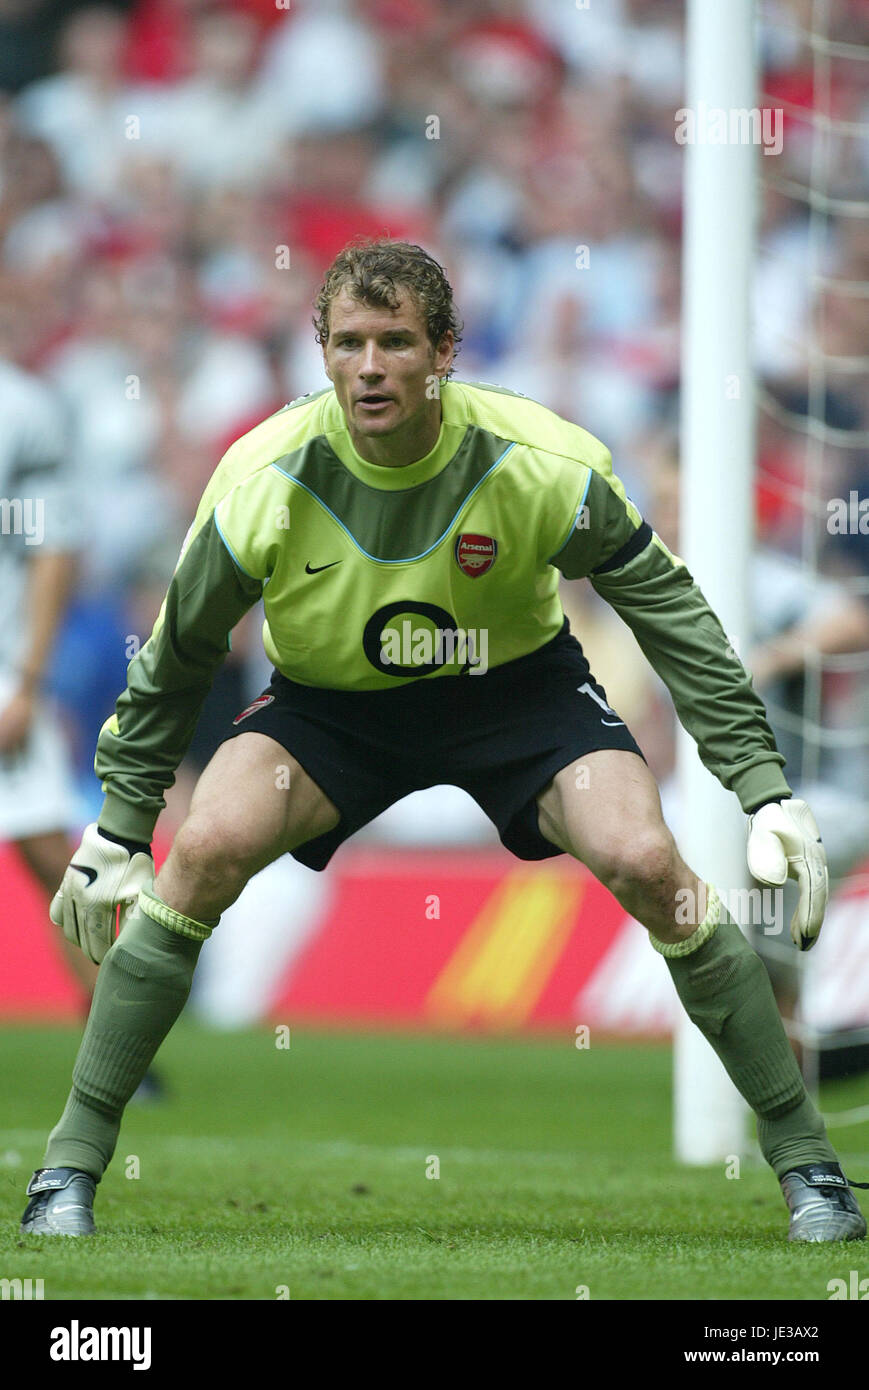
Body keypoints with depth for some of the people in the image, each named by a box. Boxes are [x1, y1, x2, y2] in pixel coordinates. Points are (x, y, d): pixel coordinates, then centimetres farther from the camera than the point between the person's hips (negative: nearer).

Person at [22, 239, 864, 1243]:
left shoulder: (542, 464, -24)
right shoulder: (267, 479, -22)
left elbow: (672, 613, -13)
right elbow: (177, 652, -6)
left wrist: (765, 788, -16)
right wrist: (119, 826, -1)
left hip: (516, 684, 0)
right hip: (328, 703, 1)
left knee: (647, 863, -23)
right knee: (206, 848, -25)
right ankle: (72, 1164, -13)